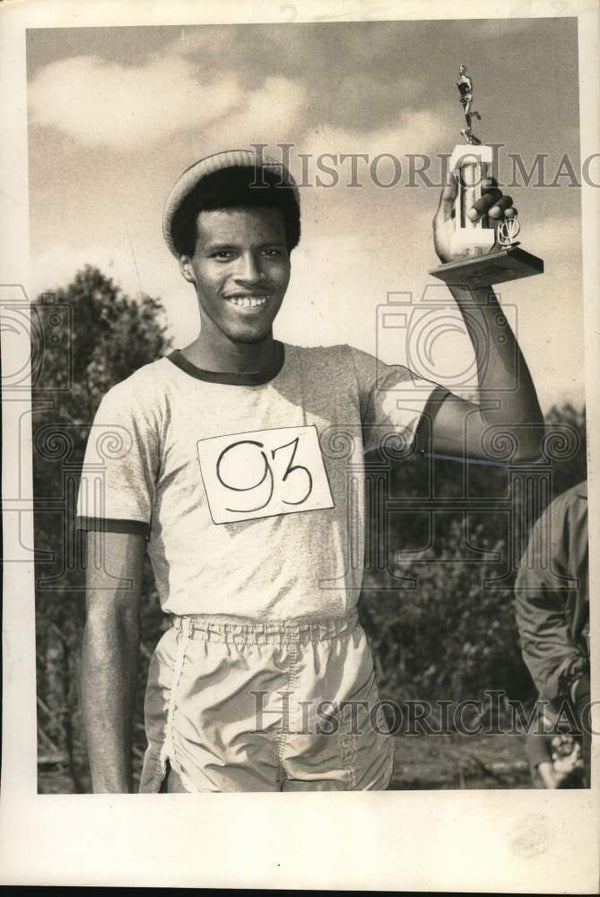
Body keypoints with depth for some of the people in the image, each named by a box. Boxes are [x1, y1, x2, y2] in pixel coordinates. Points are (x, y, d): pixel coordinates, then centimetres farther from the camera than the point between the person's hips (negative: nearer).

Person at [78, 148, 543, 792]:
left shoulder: (344, 378, 5)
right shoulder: (139, 406, -5)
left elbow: (515, 437, -4)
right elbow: (110, 611, -7)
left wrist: (468, 275, -10)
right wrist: (110, 789, -14)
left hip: (343, 716, 3)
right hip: (206, 721, -3)